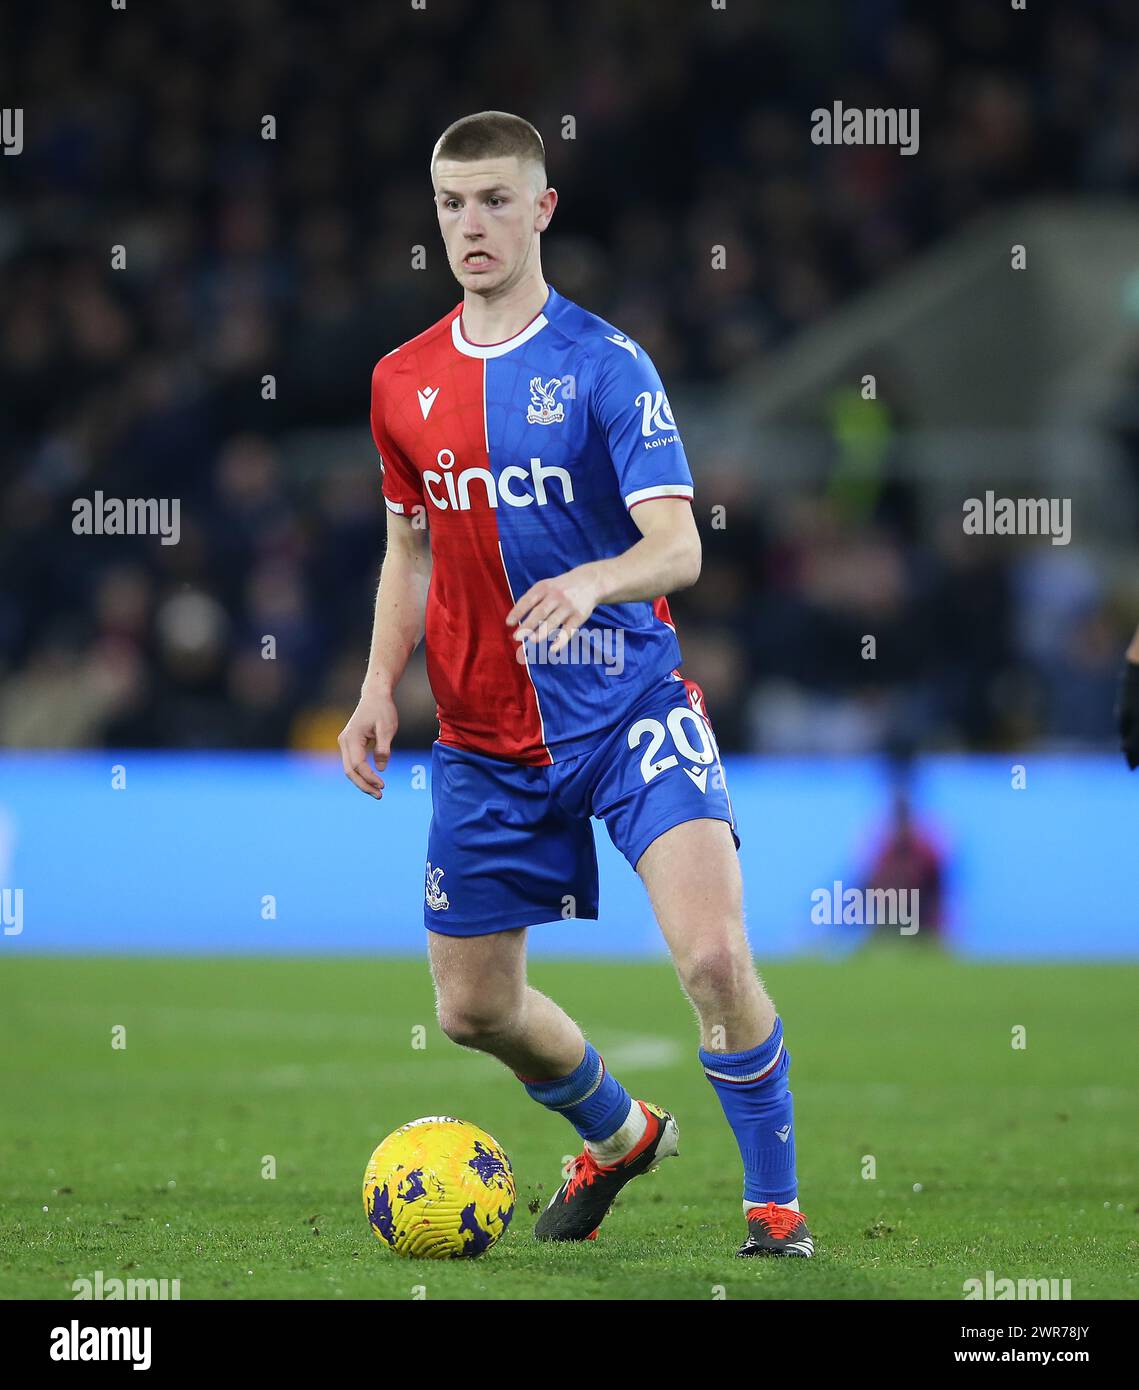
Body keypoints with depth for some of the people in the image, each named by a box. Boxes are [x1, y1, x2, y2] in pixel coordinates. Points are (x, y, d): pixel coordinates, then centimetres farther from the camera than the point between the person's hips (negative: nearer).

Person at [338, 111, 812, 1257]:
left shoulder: (605, 364, -9)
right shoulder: (402, 383, 6)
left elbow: (677, 547, -17)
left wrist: (590, 581, -37)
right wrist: (379, 687, 6)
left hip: (627, 708, -5)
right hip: (484, 737, 5)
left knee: (715, 957, -22)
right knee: (475, 1009, 10)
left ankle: (775, 1203, -5)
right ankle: (620, 1135, 40)